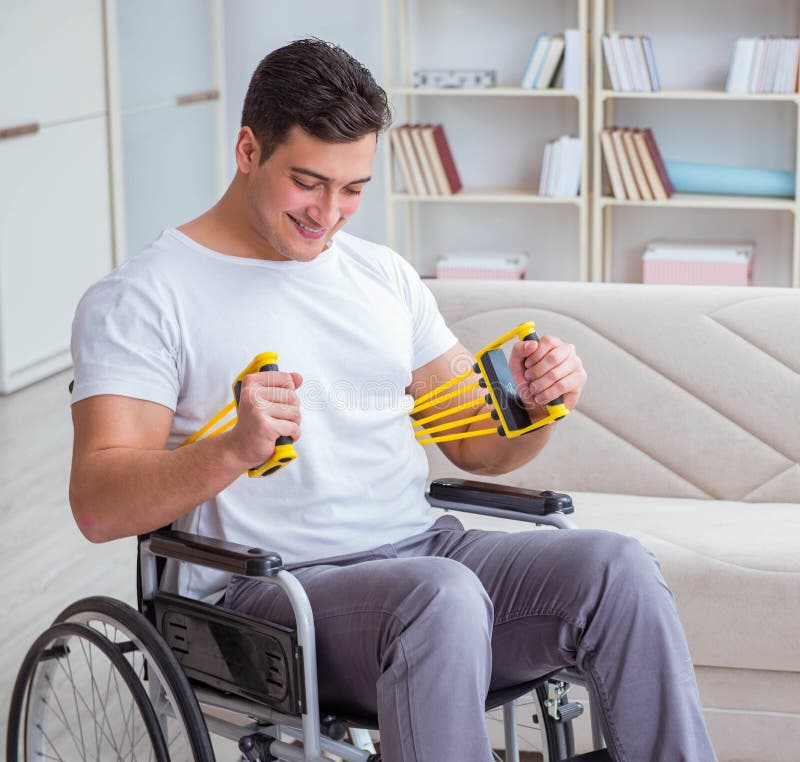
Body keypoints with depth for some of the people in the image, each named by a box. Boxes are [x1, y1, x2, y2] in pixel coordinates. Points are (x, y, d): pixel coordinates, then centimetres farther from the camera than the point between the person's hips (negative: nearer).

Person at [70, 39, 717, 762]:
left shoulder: (384, 274, 18)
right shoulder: (140, 297, -1)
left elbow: (478, 444, 20)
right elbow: (98, 505, -12)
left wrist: (537, 404, -3)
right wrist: (235, 450, -31)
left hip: (421, 549, 6)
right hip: (265, 590, -5)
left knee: (617, 565, -20)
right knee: (442, 596, -36)